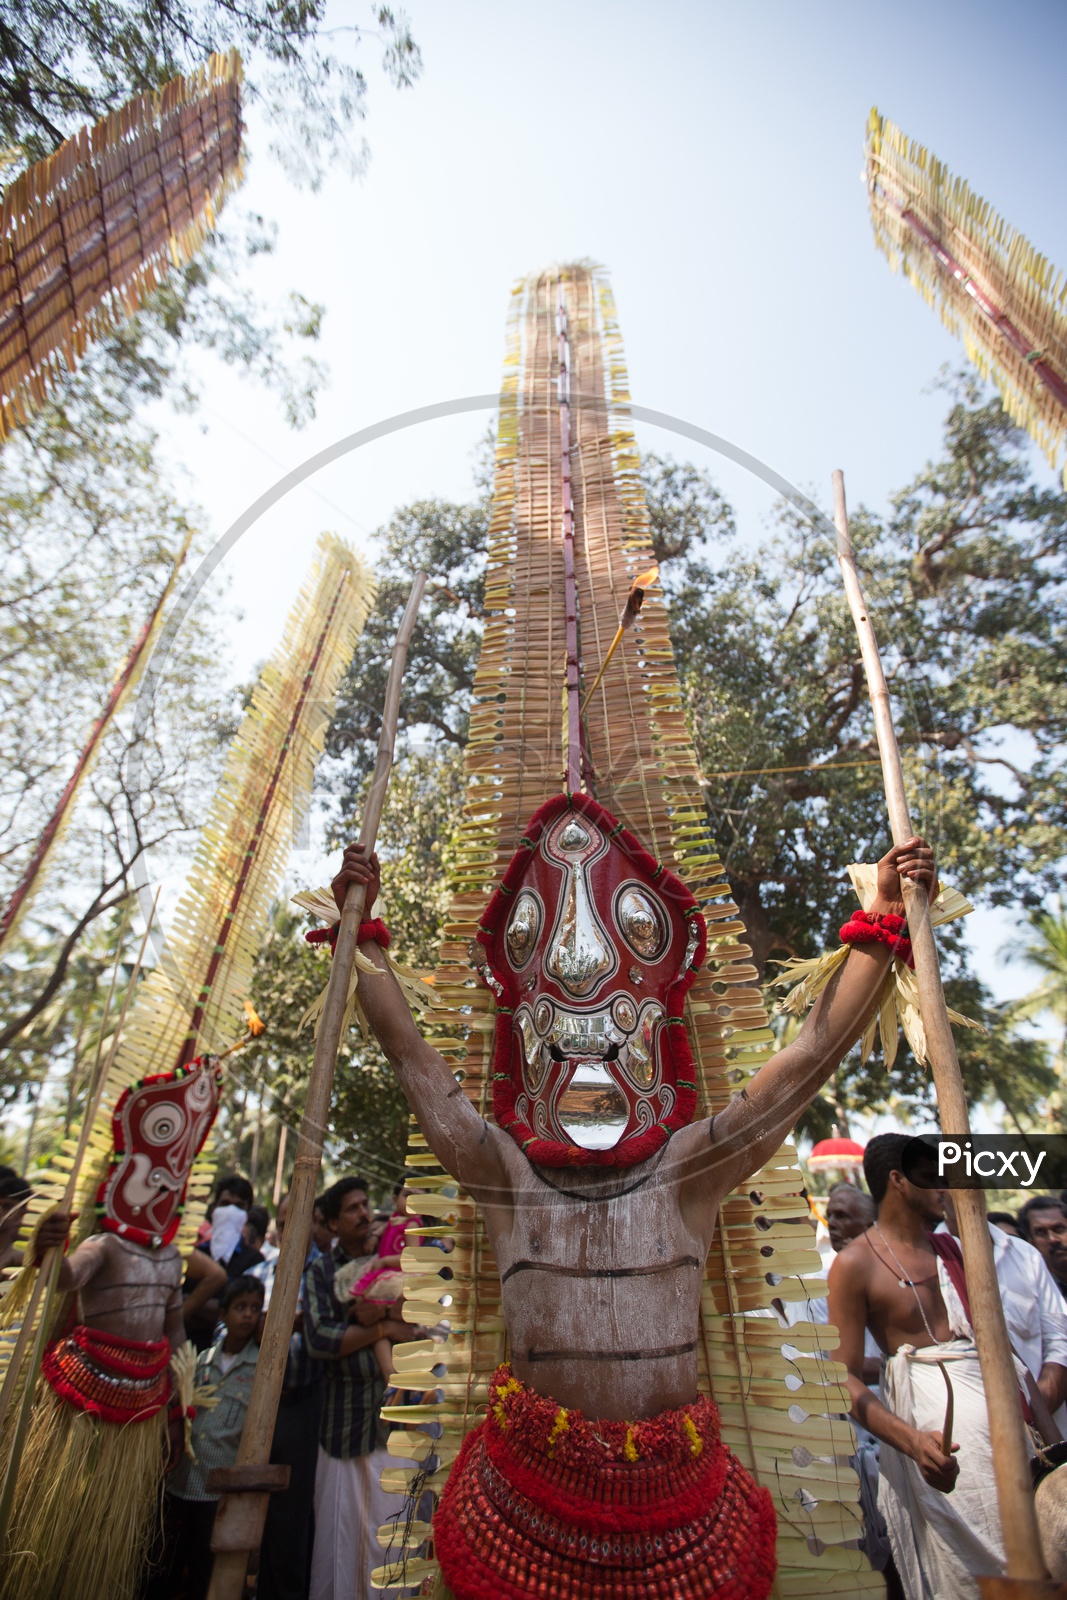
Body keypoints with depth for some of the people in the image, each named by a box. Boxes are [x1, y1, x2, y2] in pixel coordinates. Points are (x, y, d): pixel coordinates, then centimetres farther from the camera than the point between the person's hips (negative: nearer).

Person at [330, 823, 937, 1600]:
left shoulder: (688, 1174, -7)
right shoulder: (507, 1176, -6)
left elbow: (813, 1054, -12)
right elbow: (410, 1051, -9)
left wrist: (882, 922, -15)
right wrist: (363, 932, -11)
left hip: (675, 1492, 1)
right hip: (529, 1497, 0)